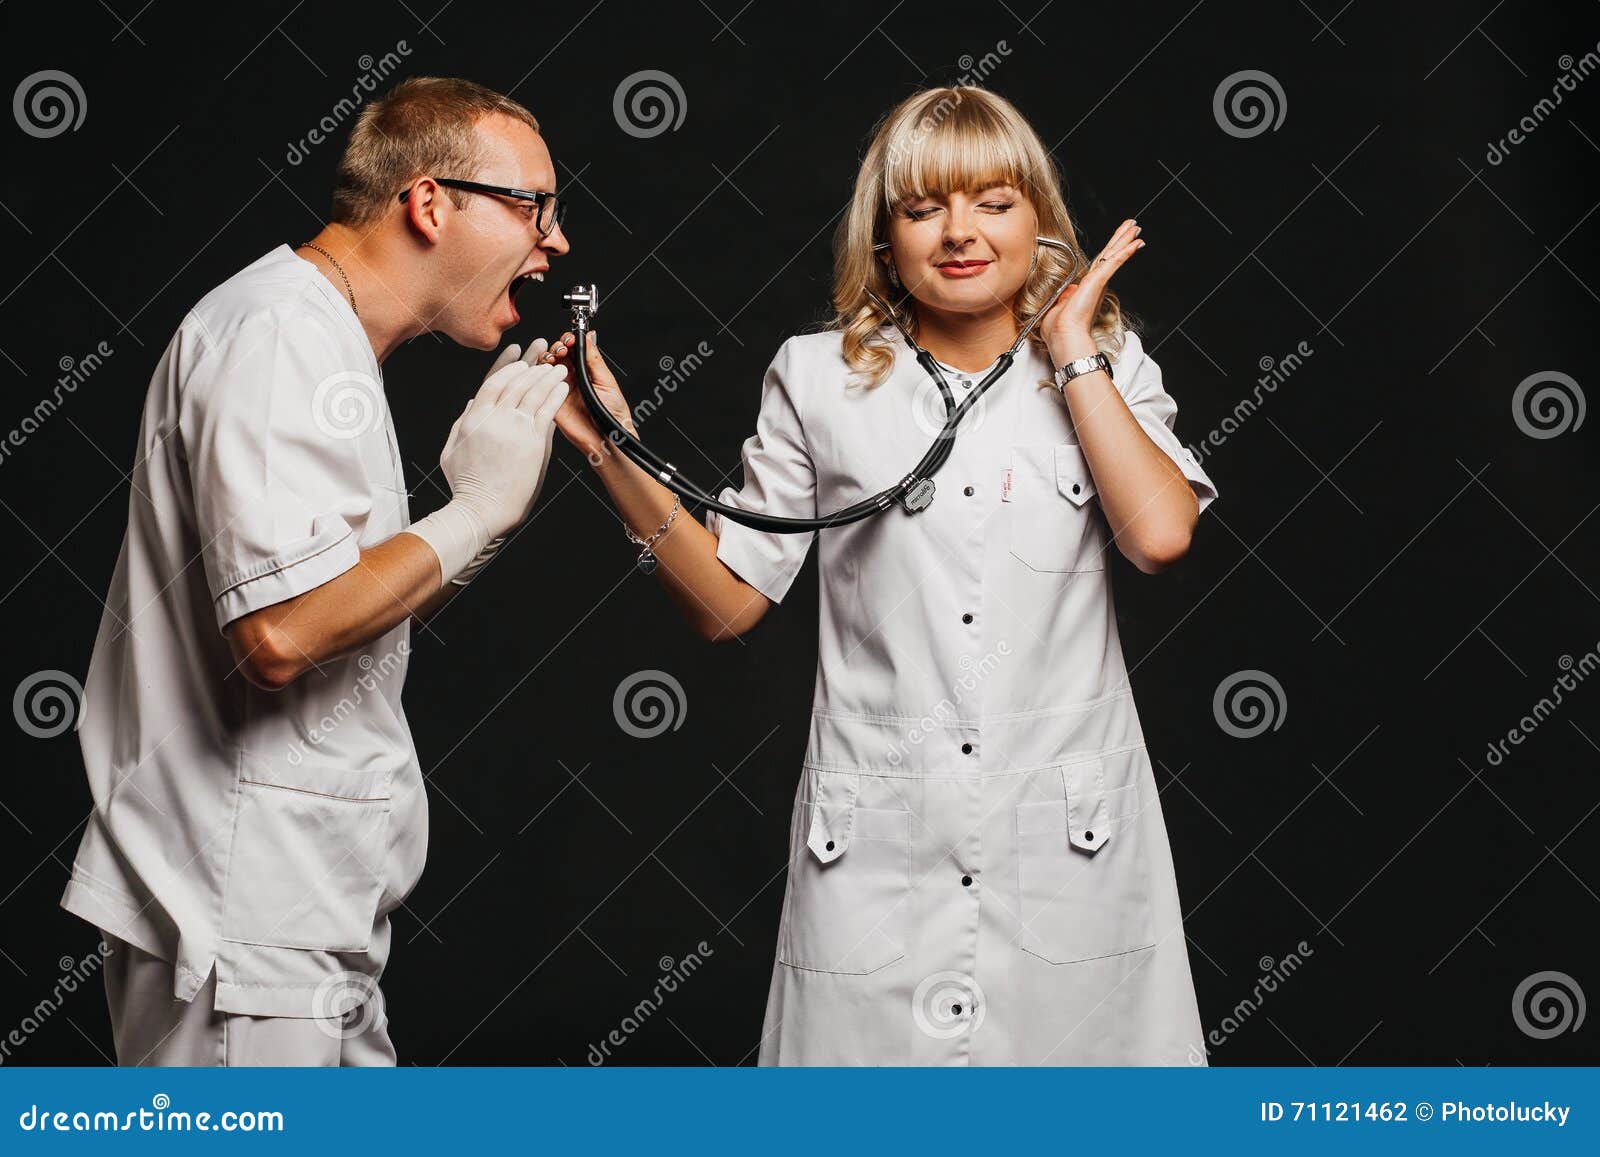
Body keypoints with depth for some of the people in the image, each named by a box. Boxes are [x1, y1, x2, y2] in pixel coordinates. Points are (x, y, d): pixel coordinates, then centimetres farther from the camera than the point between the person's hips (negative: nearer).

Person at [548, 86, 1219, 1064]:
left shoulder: (1105, 372, 6)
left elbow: (1161, 534, -14)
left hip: (1067, 840, 0)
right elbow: (729, 600, 5)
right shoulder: (820, 379, 5)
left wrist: (1072, 352, -6)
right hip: (877, 847, 0)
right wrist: (617, 454, -6)